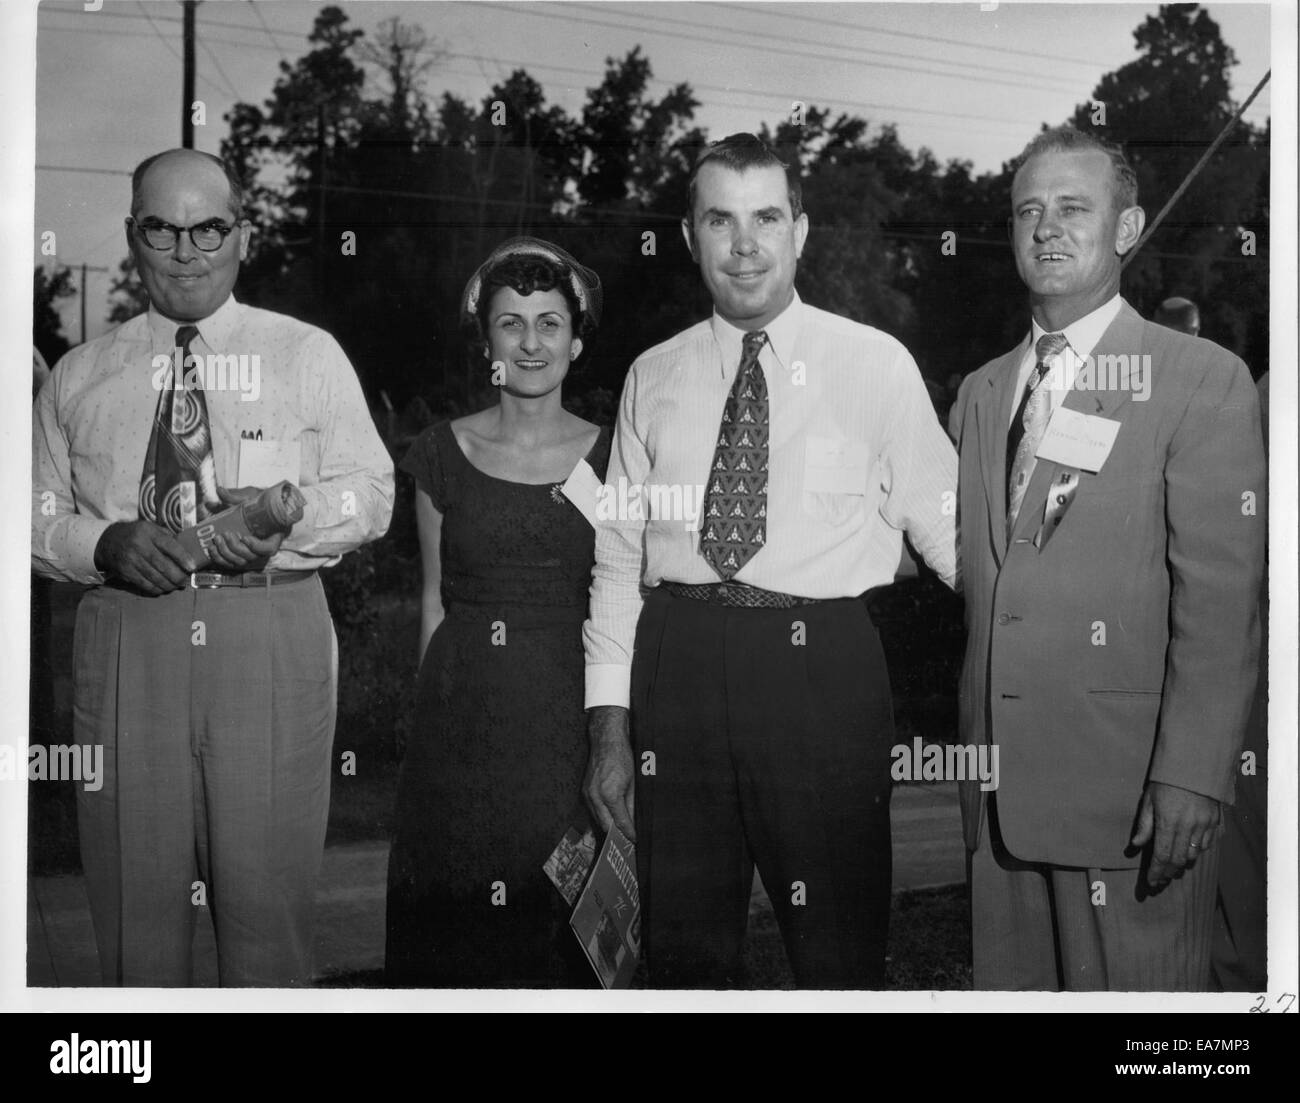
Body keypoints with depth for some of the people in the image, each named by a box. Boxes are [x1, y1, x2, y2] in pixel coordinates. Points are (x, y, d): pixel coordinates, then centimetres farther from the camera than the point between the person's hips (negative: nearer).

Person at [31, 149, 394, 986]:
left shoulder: (308, 354, 11)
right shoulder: (79, 376, 15)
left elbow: (372, 492, 5)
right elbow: (40, 516, 13)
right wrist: (106, 544, -9)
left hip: (273, 641, -1)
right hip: (128, 641, 2)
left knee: (270, 896, -2)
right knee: (135, 895, 5)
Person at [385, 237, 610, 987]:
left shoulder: (608, 459, 2)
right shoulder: (443, 455, 5)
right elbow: (435, 598, 11)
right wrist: (441, 701, 5)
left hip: (570, 715, -1)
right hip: (464, 722, 1)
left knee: (565, 927, 4)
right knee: (458, 928, 6)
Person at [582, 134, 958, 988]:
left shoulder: (877, 365, 3)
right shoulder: (654, 378, 10)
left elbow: (947, 528, 4)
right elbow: (618, 558, 11)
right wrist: (610, 726, 6)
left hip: (823, 666, -2)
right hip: (681, 657, 3)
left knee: (840, 948, 3)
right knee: (685, 948, 11)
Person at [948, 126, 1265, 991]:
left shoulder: (1203, 381, -3)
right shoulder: (981, 393, 15)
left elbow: (1222, 600, -10)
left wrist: (1192, 779, -17)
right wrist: (973, 754, 8)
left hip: (1129, 783, -5)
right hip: (999, 784, 5)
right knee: (1011, 983, 11)